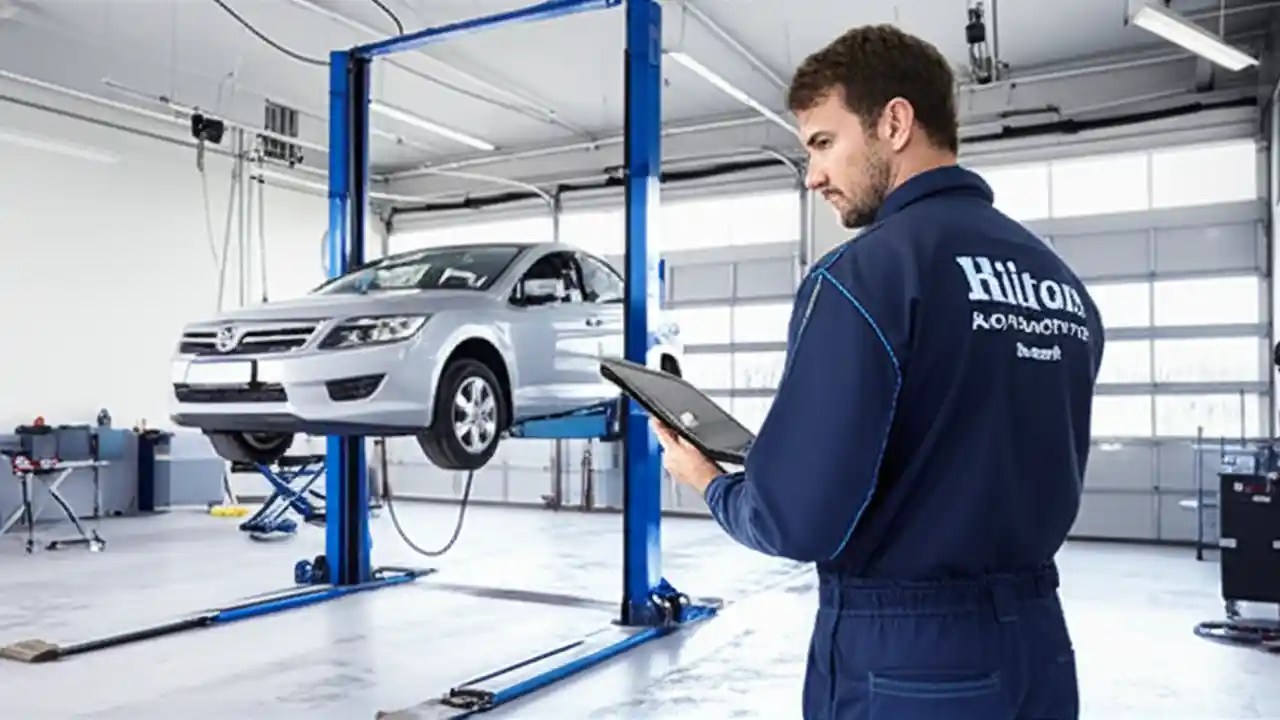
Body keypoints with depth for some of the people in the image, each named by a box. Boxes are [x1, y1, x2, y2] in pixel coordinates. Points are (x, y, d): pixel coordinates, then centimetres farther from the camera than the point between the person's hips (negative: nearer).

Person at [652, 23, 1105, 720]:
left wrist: (709, 483, -2)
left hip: (903, 663, -7)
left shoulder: (863, 273, -18)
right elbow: (1010, 473, 12)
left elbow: (796, 521, -21)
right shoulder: (1064, 284, 3)